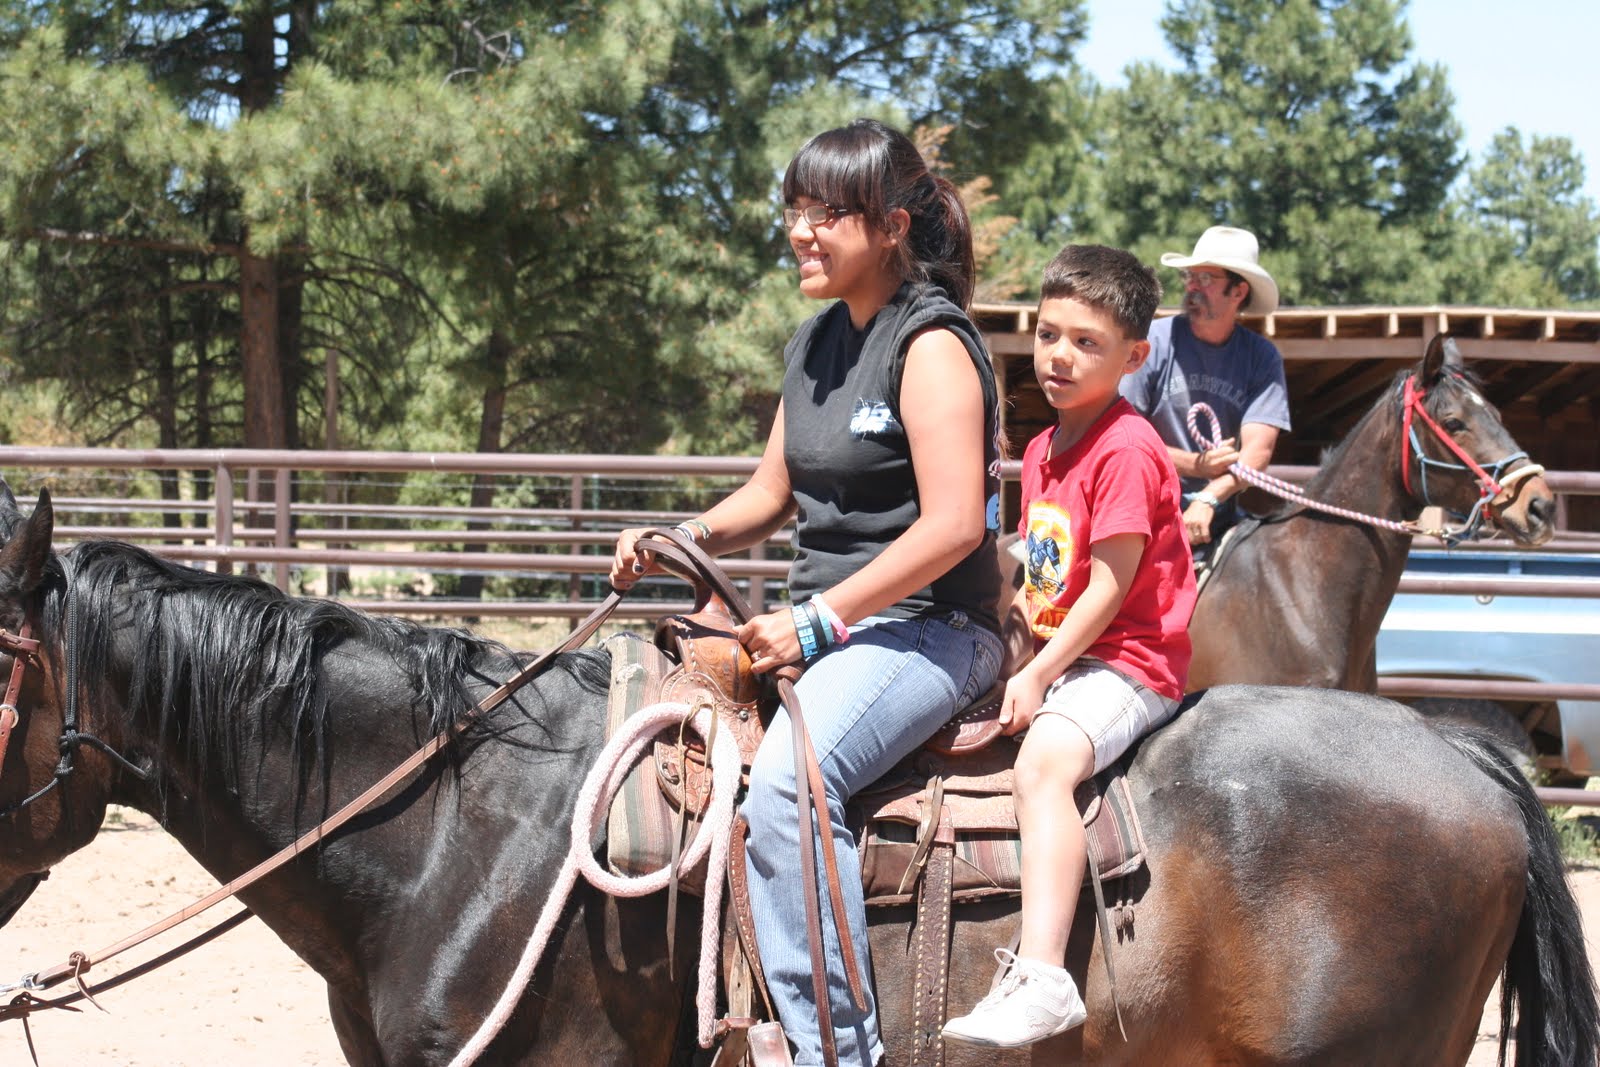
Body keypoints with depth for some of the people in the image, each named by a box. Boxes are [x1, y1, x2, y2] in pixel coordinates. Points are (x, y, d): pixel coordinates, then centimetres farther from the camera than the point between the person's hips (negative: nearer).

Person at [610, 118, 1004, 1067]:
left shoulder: (932, 344, -13)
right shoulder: (815, 345, 13)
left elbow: (953, 526, -21)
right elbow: (774, 492, 22)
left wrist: (817, 621, -22)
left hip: (925, 627, -10)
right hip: (824, 624, 10)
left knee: (787, 780, -33)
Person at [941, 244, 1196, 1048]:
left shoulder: (1126, 449, -13)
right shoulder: (1042, 451, 16)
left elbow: (1108, 588, -17)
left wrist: (1038, 676, -18)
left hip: (1126, 663, -10)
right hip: (1054, 656, 10)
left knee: (1044, 758, -33)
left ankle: (1042, 977, -44)